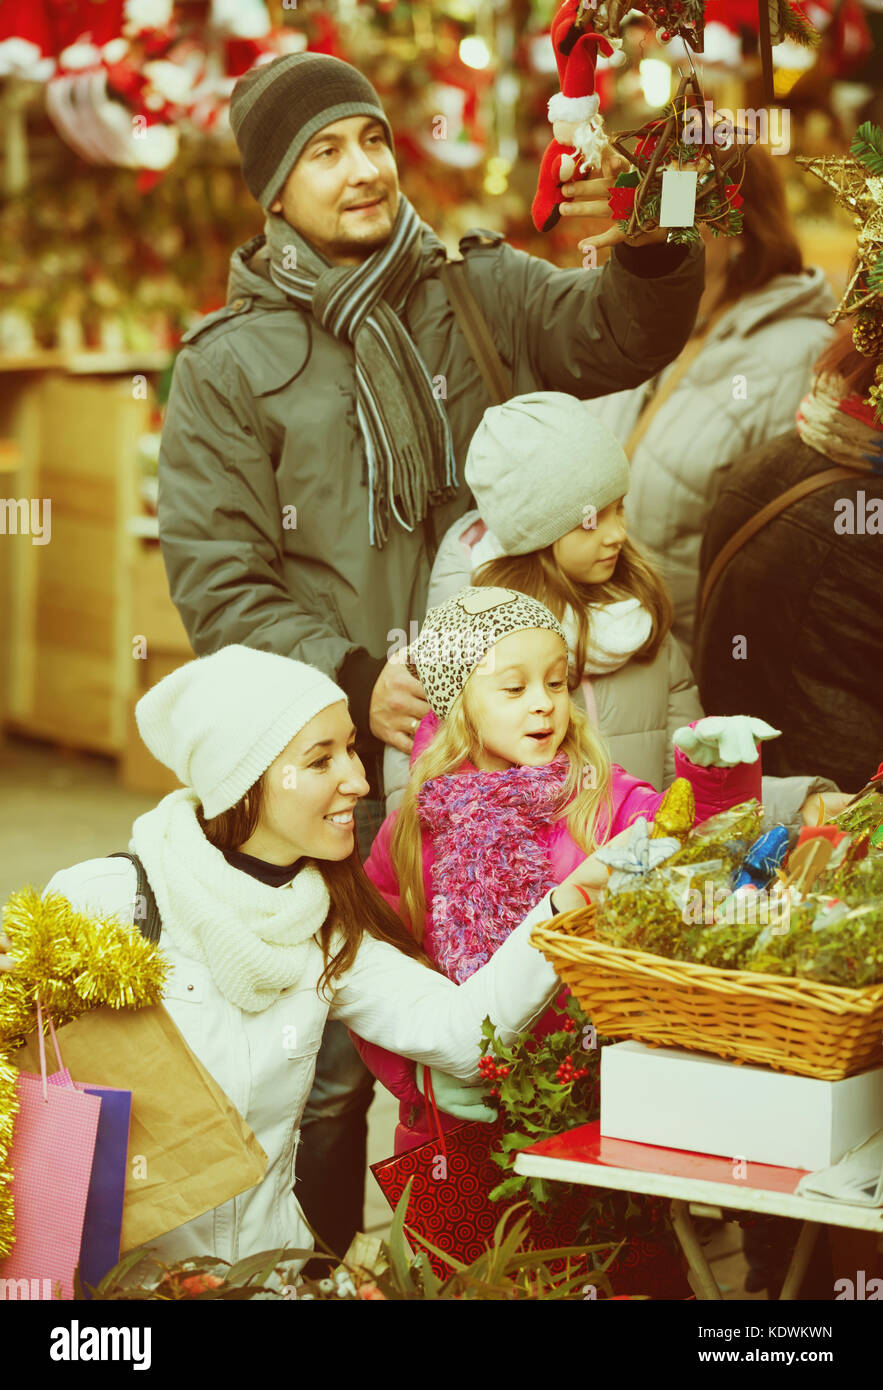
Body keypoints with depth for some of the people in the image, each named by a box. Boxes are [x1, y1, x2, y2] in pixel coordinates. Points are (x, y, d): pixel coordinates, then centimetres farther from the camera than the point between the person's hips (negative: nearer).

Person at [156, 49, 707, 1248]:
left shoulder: (479, 289, 7)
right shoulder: (230, 363, 1)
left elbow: (613, 338, -7)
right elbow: (216, 582, -2)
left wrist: (649, 247, -28)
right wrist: (353, 682, -15)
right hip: (337, 768, -2)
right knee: (329, 1064, 4)